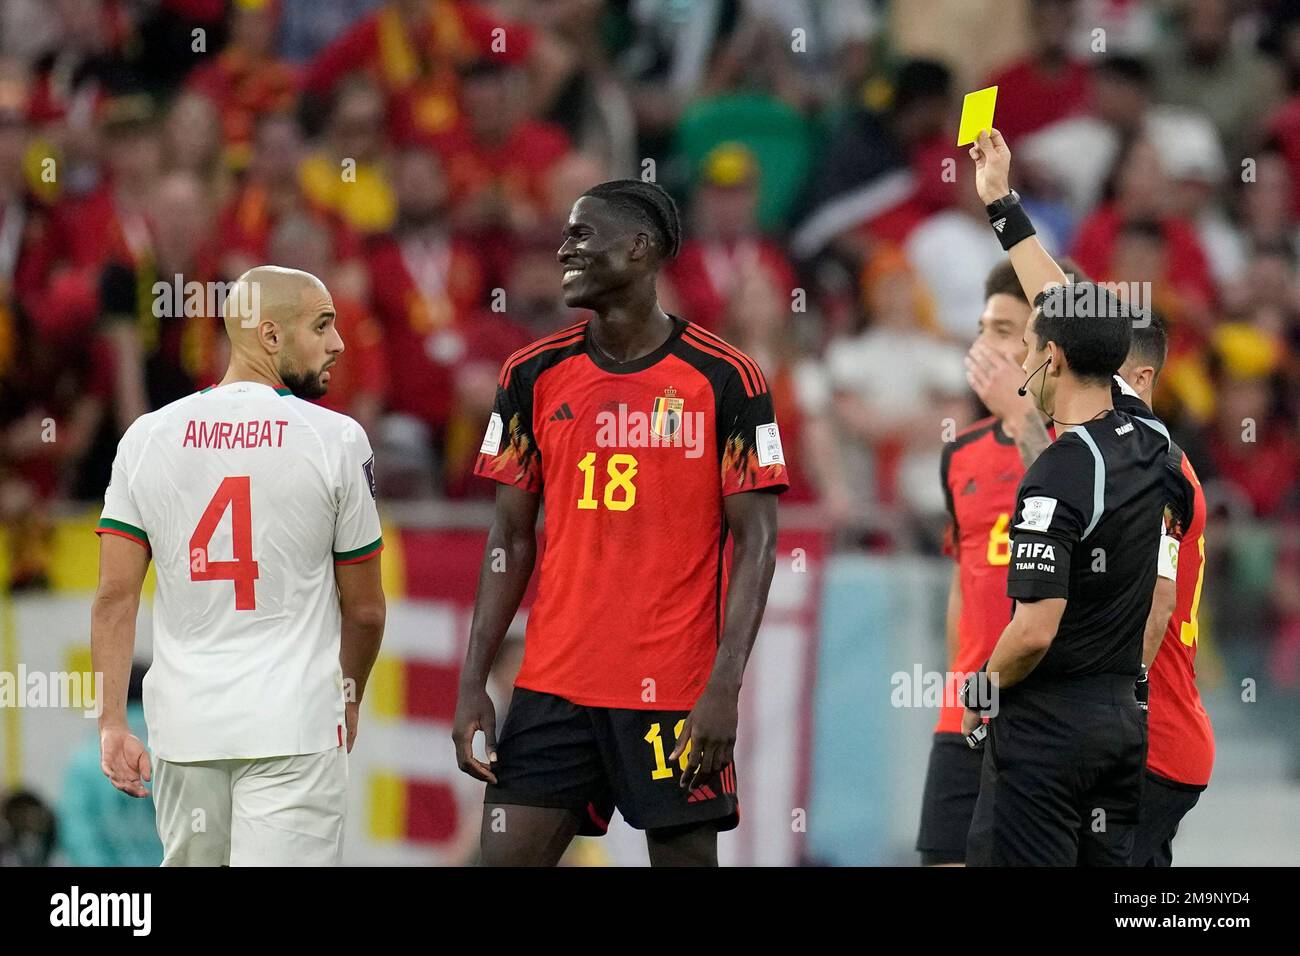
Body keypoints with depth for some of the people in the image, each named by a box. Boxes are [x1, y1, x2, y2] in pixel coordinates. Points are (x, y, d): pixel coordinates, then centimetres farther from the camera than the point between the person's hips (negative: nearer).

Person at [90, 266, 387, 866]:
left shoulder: (147, 437, 4)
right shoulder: (336, 440, -3)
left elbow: (115, 597, 0)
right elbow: (364, 609, 5)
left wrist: (112, 723, 2)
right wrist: (349, 699, 22)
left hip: (184, 723, 4)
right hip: (294, 725, -4)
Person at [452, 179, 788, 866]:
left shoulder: (726, 381, -5)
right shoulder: (534, 375, 7)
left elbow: (755, 543, -5)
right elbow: (511, 538, 11)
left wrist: (724, 686, -15)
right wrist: (472, 683, 3)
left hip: (676, 697, -4)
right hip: (552, 683, 4)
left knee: (685, 853, 0)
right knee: (506, 854, -2)